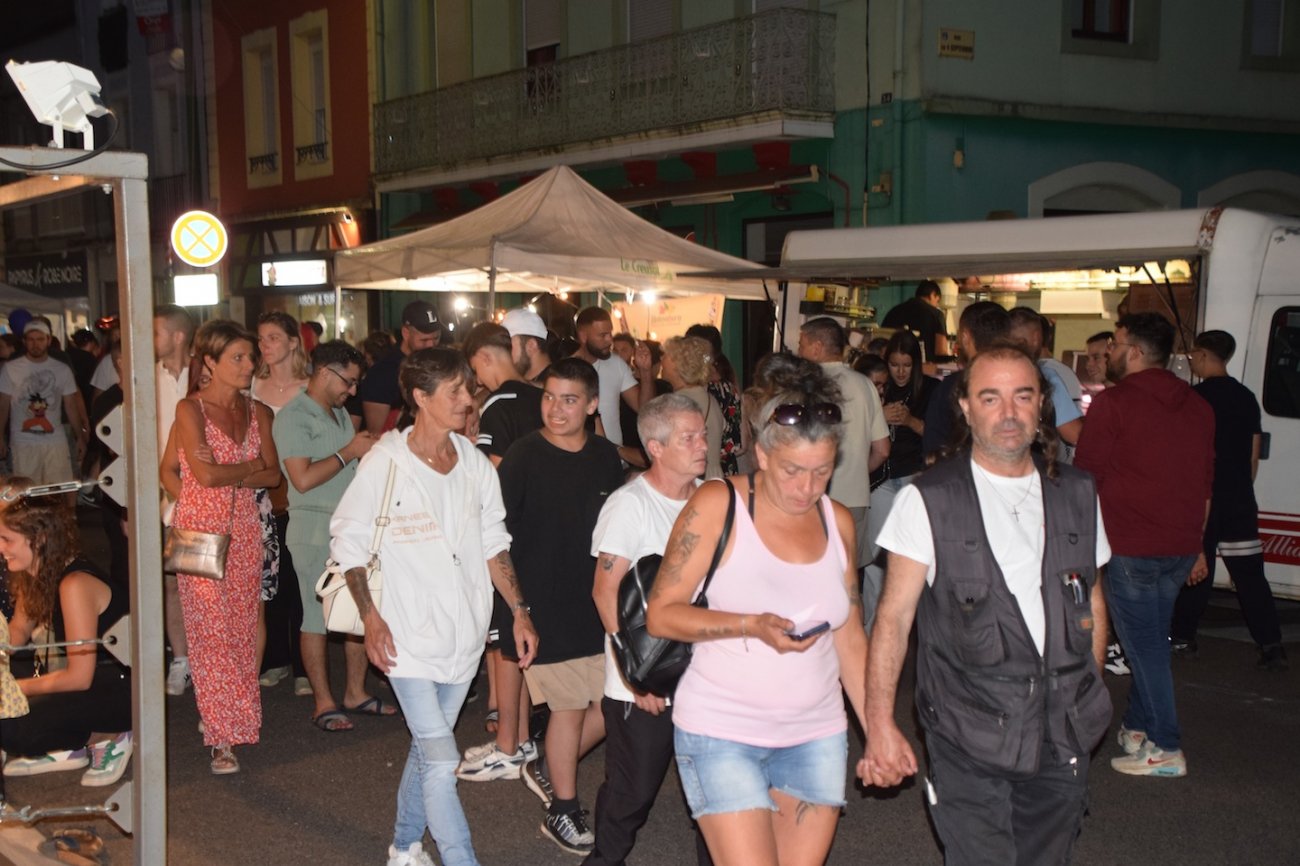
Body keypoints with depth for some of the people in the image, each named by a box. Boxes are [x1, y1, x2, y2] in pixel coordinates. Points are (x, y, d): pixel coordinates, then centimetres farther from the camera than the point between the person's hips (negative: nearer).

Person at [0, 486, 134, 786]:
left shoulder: (74, 584, -26)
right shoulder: (34, 573, 0)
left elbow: (79, 678, -23)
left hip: (126, 685, -9)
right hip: (95, 675, 9)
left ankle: (109, 738, -1)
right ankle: (66, 750, 14)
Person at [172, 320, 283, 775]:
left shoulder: (258, 412, 9)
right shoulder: (191, 408, -5)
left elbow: (273, 475, 2)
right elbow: (204, 474, -15)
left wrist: (226, 474, -12)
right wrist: (251, 466, -3)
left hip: (245, 528, 4)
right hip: (200, 528, -4)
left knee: (242, 628, 5)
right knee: (211, 631, -5)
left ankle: (239, 717, 16)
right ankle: (222, 736, -2)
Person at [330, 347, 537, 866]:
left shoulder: (474, 463, 4)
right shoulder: (384, 464, -11)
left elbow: (494, 544, 11)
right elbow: (348, 542, -4)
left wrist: (520, 612, 7)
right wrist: (371, 618, -12)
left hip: (463, 636, 5)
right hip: (410, 637, -5)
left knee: (427, 749, 18)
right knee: (441, 761, -10)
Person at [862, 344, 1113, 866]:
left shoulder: (1077, 495, 7)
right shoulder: (928, 501, -6)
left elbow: (1092, 599, 18)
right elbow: (893, 617, -6)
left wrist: (1089, 697, 14)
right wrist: (879, 722, -11)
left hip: (1063, 736, 4)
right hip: (969, 739, -4)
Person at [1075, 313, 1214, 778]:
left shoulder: (1113, 403, -11)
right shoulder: (1198, 406, 11)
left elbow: (1087, 478, -8)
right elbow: (1205, 484, 17)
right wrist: (1195, 548, 24)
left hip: (1130, 547, -7)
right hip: (1180, 547, 7)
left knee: (1145, 647, 1)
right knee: (1150, 641, 17)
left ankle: (1165, 748, 6)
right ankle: (1137, 727, 25)